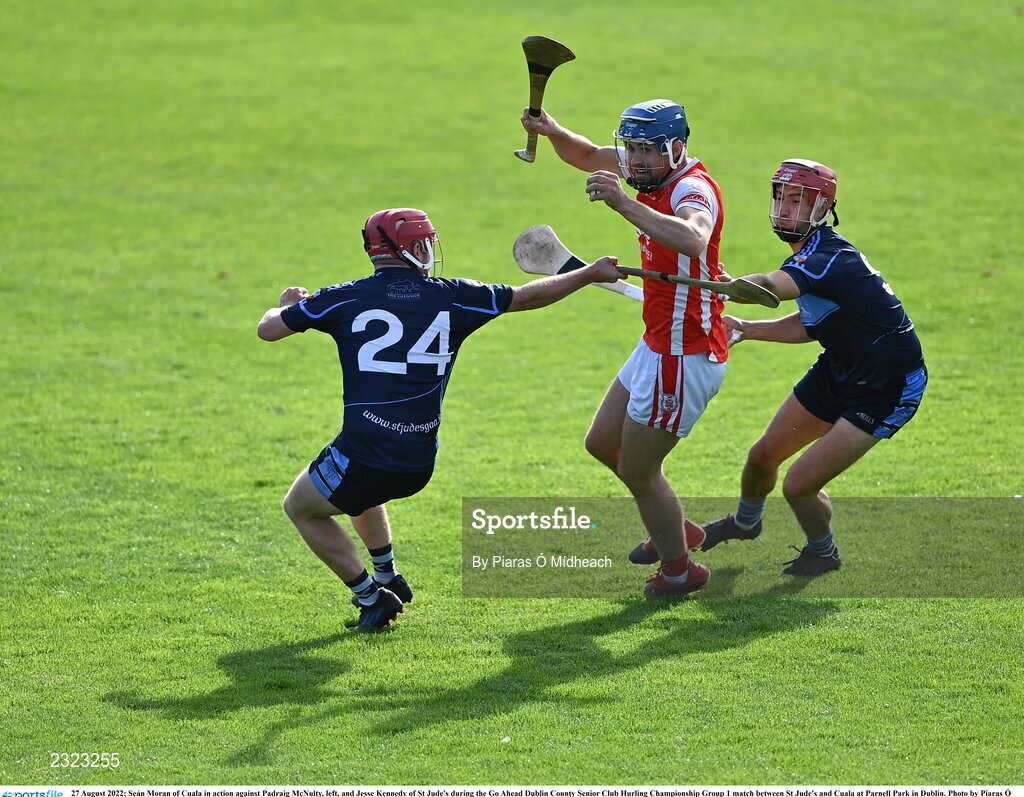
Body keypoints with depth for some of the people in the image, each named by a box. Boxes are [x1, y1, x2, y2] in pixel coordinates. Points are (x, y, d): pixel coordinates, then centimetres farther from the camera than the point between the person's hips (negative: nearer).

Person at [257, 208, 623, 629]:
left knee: (300, 507, 23)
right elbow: (530, 296, 15)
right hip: (419, 467, 4)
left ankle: (371, 596, 16)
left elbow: (268, 329, 6)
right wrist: (590, 274, 29)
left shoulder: (344, 299, -2)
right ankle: (388, 577, 39)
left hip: (362, 458, -4)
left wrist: (288, 304, 29)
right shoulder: (451, 297, 4)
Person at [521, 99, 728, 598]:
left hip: (684, 356, -10)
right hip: (656, 346, 10)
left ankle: (679, 570, 23)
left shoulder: (694, 188, -24)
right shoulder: (658, 169, 3)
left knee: (637, 469, 3)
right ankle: (676, 530, 40)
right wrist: (552, 131, -1)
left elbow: (693, 241, -48)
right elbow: (588, 156, 20)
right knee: (603, 444, 23)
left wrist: (624, 203, -55)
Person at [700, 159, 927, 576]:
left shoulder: (829, 258, -31)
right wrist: (746, 330, 5)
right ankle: (745, 522, 48)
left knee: (799, 485, -11)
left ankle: (823, 553, 20)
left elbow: (768, 287, -52)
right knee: (763, 456, 16)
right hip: (838, 371, 9)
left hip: (887, 389, -9)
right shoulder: (813, 254, 0)